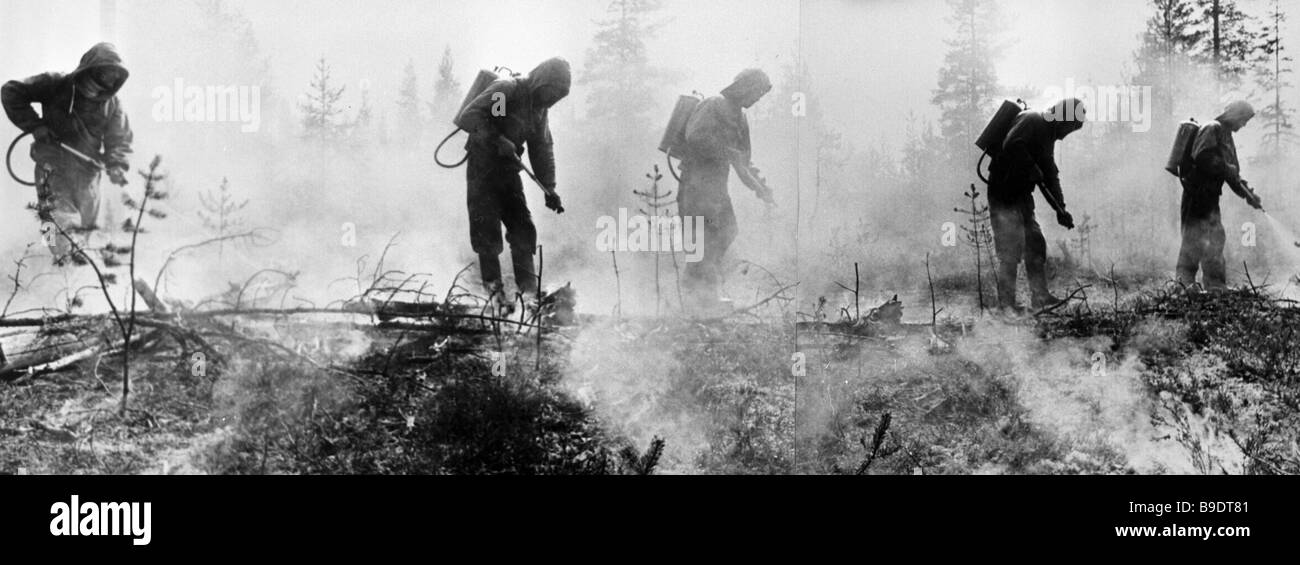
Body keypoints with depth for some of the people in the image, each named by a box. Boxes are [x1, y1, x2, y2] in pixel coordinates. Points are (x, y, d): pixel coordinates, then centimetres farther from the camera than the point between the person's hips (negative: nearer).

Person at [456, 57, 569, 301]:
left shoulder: (539, 107, 6)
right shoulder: (506, 91, -18)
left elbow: (543, 148, 10)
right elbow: (469, 116, -26)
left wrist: (549, 188, 3)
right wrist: (496, 139, -35)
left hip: (508, 170, 7)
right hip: (483, 168, -7)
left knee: (522, 227, 1)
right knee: (486, 226, -5)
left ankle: (528, 286, 4)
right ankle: (492, 284, 5)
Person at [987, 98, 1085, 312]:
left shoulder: (1047, 134, 18)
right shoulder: (1032, 121, -12)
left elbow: (1050, 174, 19)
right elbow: (1012, 146, -30)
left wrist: (1060, 209, 11)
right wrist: (1032, 170, -20)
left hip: (1022, 196, 10)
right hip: (1004, 196, -10)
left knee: (1036, 246, 11)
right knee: (1011, 250, -9)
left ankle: (1040, 297, 17)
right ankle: (1006, 303, -3)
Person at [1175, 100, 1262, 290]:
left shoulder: (1226, 135, 20)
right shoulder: (1212, 129, -10)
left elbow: (1232, 174, 23)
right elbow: (1202, 157, -25)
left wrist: (1248, 194, 15)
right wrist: (1228, 169, -17)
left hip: (1210, 196, 10)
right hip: (1197, 193, -10)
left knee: (1216, 239, 12)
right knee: (1195, 238, -9)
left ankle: (1217, 286, 16)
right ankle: (1185, 282, -7)